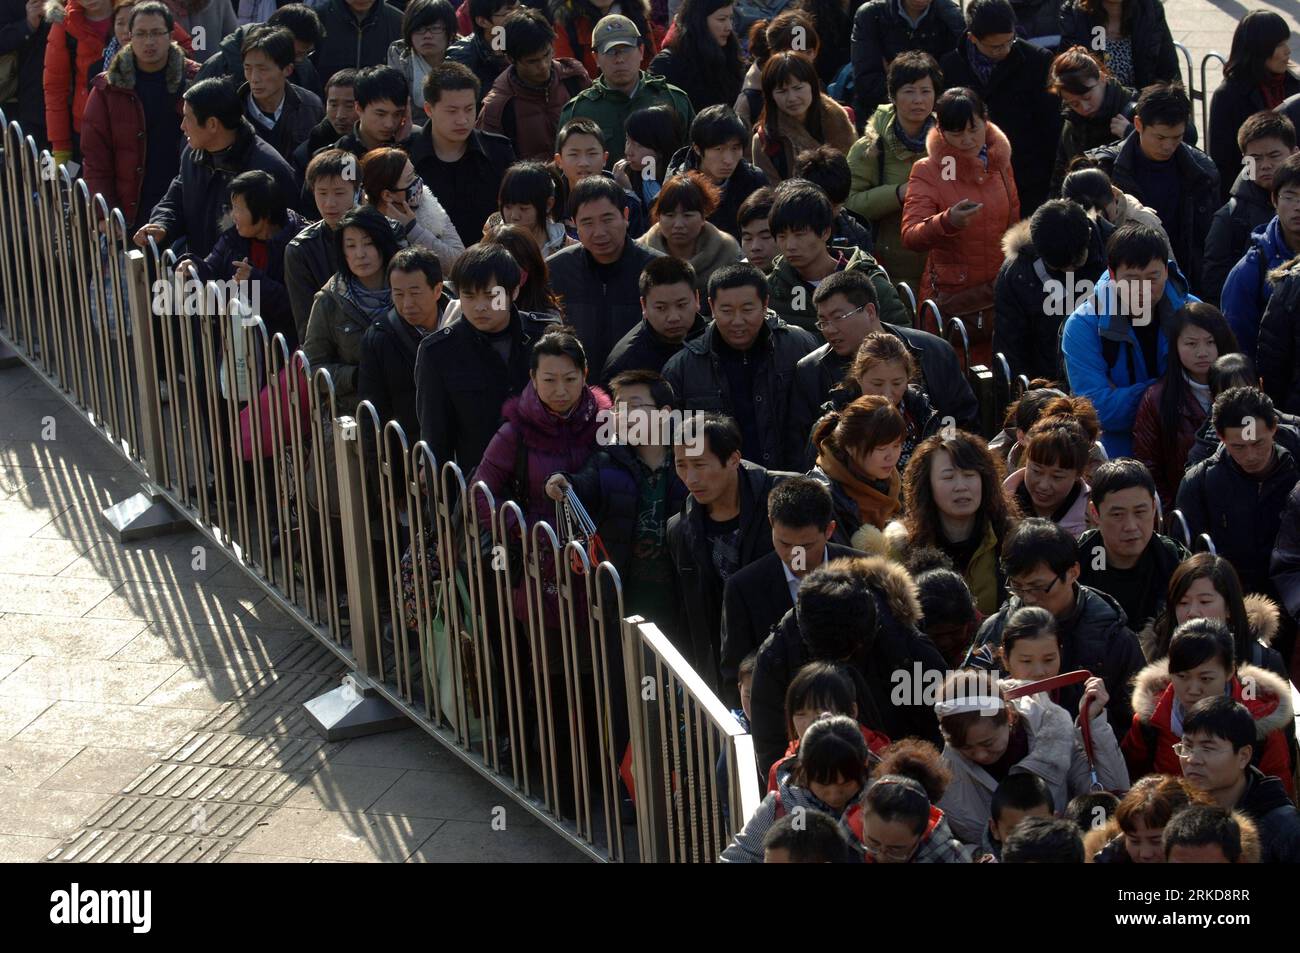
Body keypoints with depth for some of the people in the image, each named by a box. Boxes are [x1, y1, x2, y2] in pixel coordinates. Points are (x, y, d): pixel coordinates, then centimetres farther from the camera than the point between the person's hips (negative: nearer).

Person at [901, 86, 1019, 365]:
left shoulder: (999, 163, 6)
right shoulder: (928, 171, -9)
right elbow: (910, 236, -21)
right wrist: (947, 222, -39)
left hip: (999, 297, 4)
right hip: (950, 298, -4)